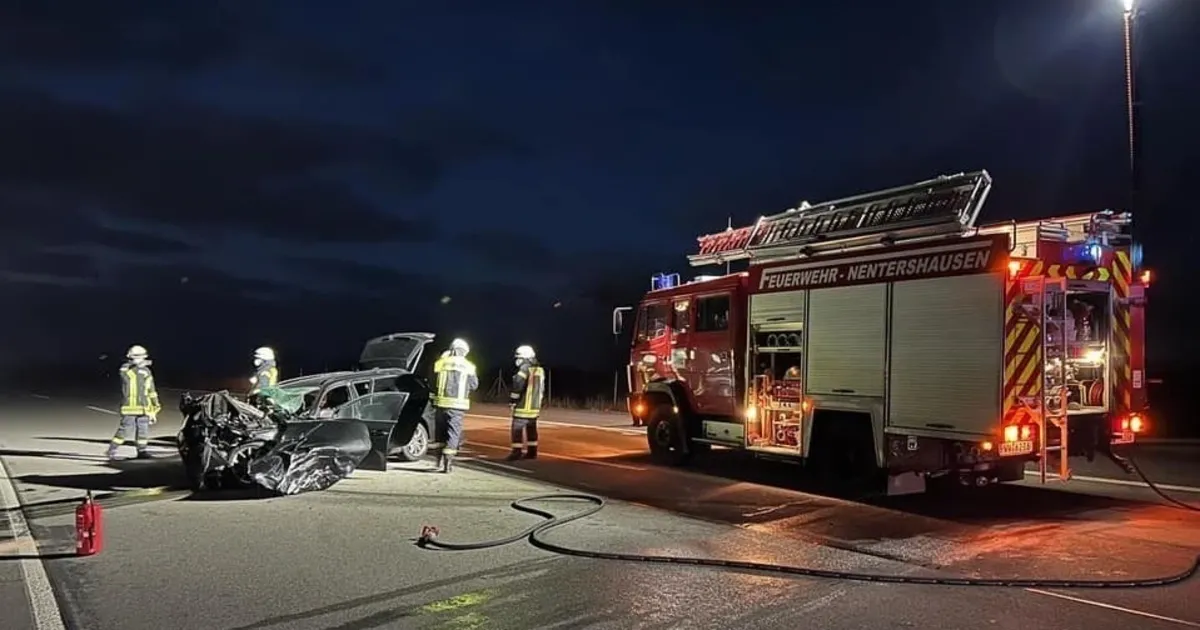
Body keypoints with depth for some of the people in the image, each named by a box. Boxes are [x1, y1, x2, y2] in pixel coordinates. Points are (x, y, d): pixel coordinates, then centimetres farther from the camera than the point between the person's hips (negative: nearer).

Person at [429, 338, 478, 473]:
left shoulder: (441, 363, 2)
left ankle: (440, 458, 23)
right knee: (453, 432, 2)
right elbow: (474, 385, 8)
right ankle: (448, 463, -3)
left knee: (441, 431, 16)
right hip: (458, 404, -1)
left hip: (441, 402, 1)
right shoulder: (468, 366, 2)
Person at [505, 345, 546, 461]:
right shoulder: (540, 370, 13)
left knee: (517, 428, -5)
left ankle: (516, 453, -6)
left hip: (523, 406, -8)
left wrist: (512, 400, -8)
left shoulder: (525, 368, -12)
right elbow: (542, 389, 17)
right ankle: (532, 452, 17)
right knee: (531, 429, 14)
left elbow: (517, 386, -17)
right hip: (535, 406, 8)